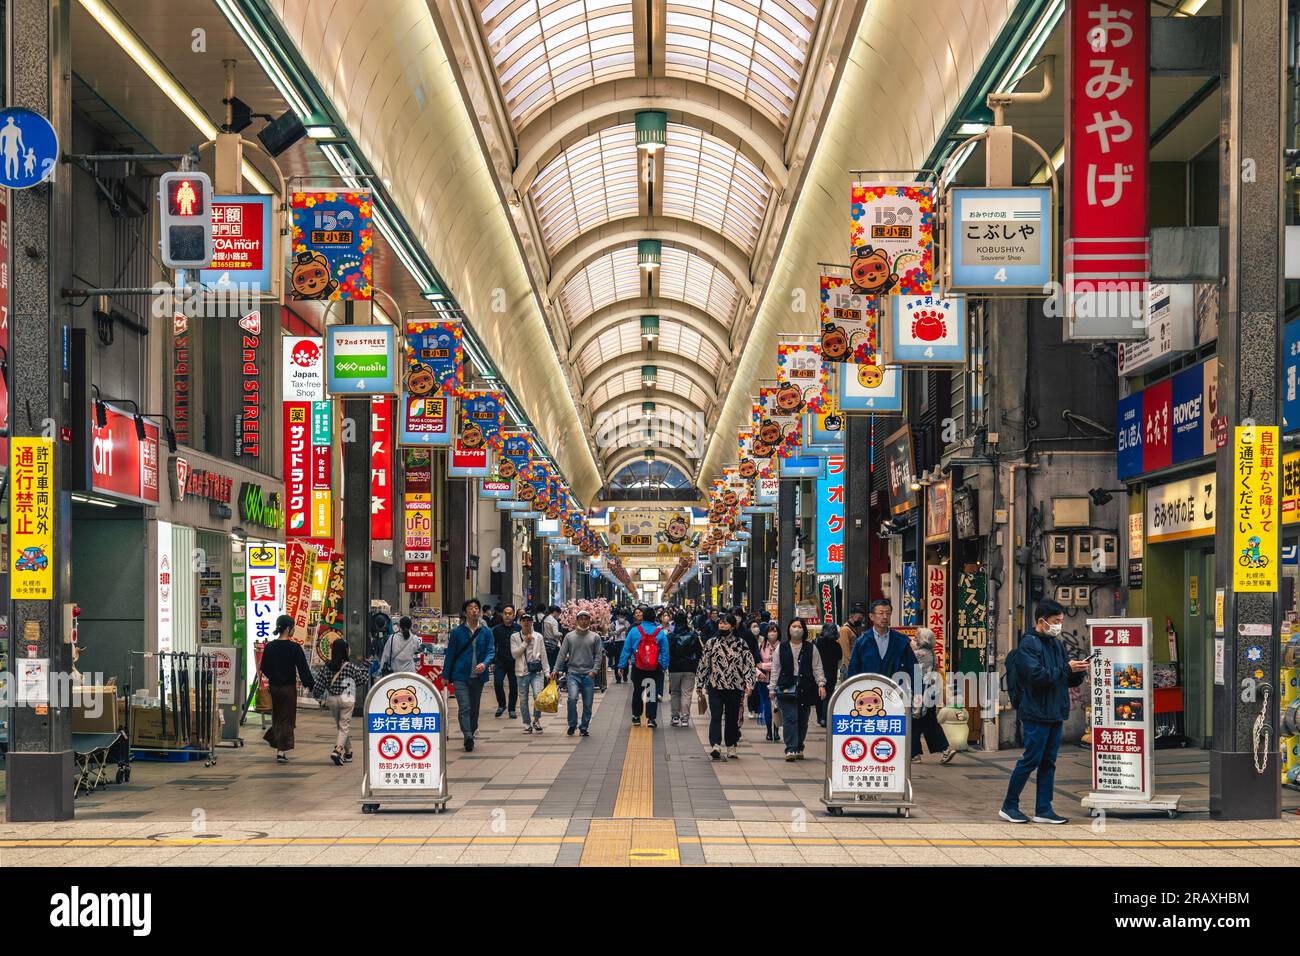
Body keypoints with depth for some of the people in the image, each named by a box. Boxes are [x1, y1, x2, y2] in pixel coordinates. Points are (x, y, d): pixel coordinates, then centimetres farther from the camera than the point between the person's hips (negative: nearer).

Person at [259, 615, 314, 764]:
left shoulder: (270, 646, -1)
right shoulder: (294, 647, -14)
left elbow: (263, 668, 6)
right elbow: (303, 668, -12)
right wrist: (310, 685, -2)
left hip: (274, 687, 4)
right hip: (289, 687, -4)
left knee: (277, 718, 19)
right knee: (287, 719, 4)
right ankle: (282, 751, 0)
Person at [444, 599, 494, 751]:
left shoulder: (486, 632, 4)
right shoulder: (457, 632, 0)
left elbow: (491, 651, 0)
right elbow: (450, 654, 4)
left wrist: (484, 664, -21)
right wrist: (446, 675, 3)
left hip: (478, 676, 3)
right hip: (460, 675, -2)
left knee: (474, 708, 11)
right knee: (464, 707, -13)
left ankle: (470, 734, 24)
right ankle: (468, 737, -21)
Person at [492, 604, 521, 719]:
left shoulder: (518, 629, -1)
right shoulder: (496, 629, 3)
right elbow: (493, 646, 8)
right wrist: (492, 662, 2)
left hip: (514, 662, 0)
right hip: (500, 662, 0)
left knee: (514, 686, 4)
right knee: (497, 682, -14)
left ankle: (512, 709, 17)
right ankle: (501, 705, 7)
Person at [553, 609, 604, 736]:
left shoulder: (595, 637, 6)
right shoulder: (569, 636, 6)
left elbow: (598, 656, 4)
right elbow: (562, 654, 5)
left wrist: (594, 670, -9)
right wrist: (556, 670, -3)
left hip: (588, 674, 1)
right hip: (573, 673, -1)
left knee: (587, 704, 2)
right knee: (572, 698, -19)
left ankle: (584, 727, 16)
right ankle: (572, 725, -4)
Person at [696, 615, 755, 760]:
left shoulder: (741, 644, 3)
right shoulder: (711, 643, 8)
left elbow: (749, 665, 1)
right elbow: (703, 664, 12)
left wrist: (749, 684, -10)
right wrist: (700, 683, 10)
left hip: (735, 687, 0)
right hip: (715, 687, 0)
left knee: (733, 718, 8)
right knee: (716, 716, -11)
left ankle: (731, 747, 18)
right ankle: (715, 745, -21)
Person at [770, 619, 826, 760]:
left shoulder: (811, 648, 9)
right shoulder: (782, 648, 9)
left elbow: (817, 668, 8)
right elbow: (775, 669, 11)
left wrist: (821, 684, -5)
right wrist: (773, 689, 7)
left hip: (805, 688, 1)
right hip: (787, 688, -1)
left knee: (803, 720, 5)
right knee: (790, 719, -11)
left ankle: (799, 748, 17)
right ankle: (790, 749, -14)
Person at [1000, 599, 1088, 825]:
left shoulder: (1056, 644, 15)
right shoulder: (1028, 644, -9)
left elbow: (1071, 681, 17)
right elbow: (1037, 675, -22)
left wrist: (1078, 671, -5)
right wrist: (1067, 668, -18)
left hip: (1056, 713, 8)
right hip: (1036, 714, -8)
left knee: (1048, 762, 9)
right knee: (1031, 760, -5)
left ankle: (1043, 810, 13)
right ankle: (1009, 806, 6)